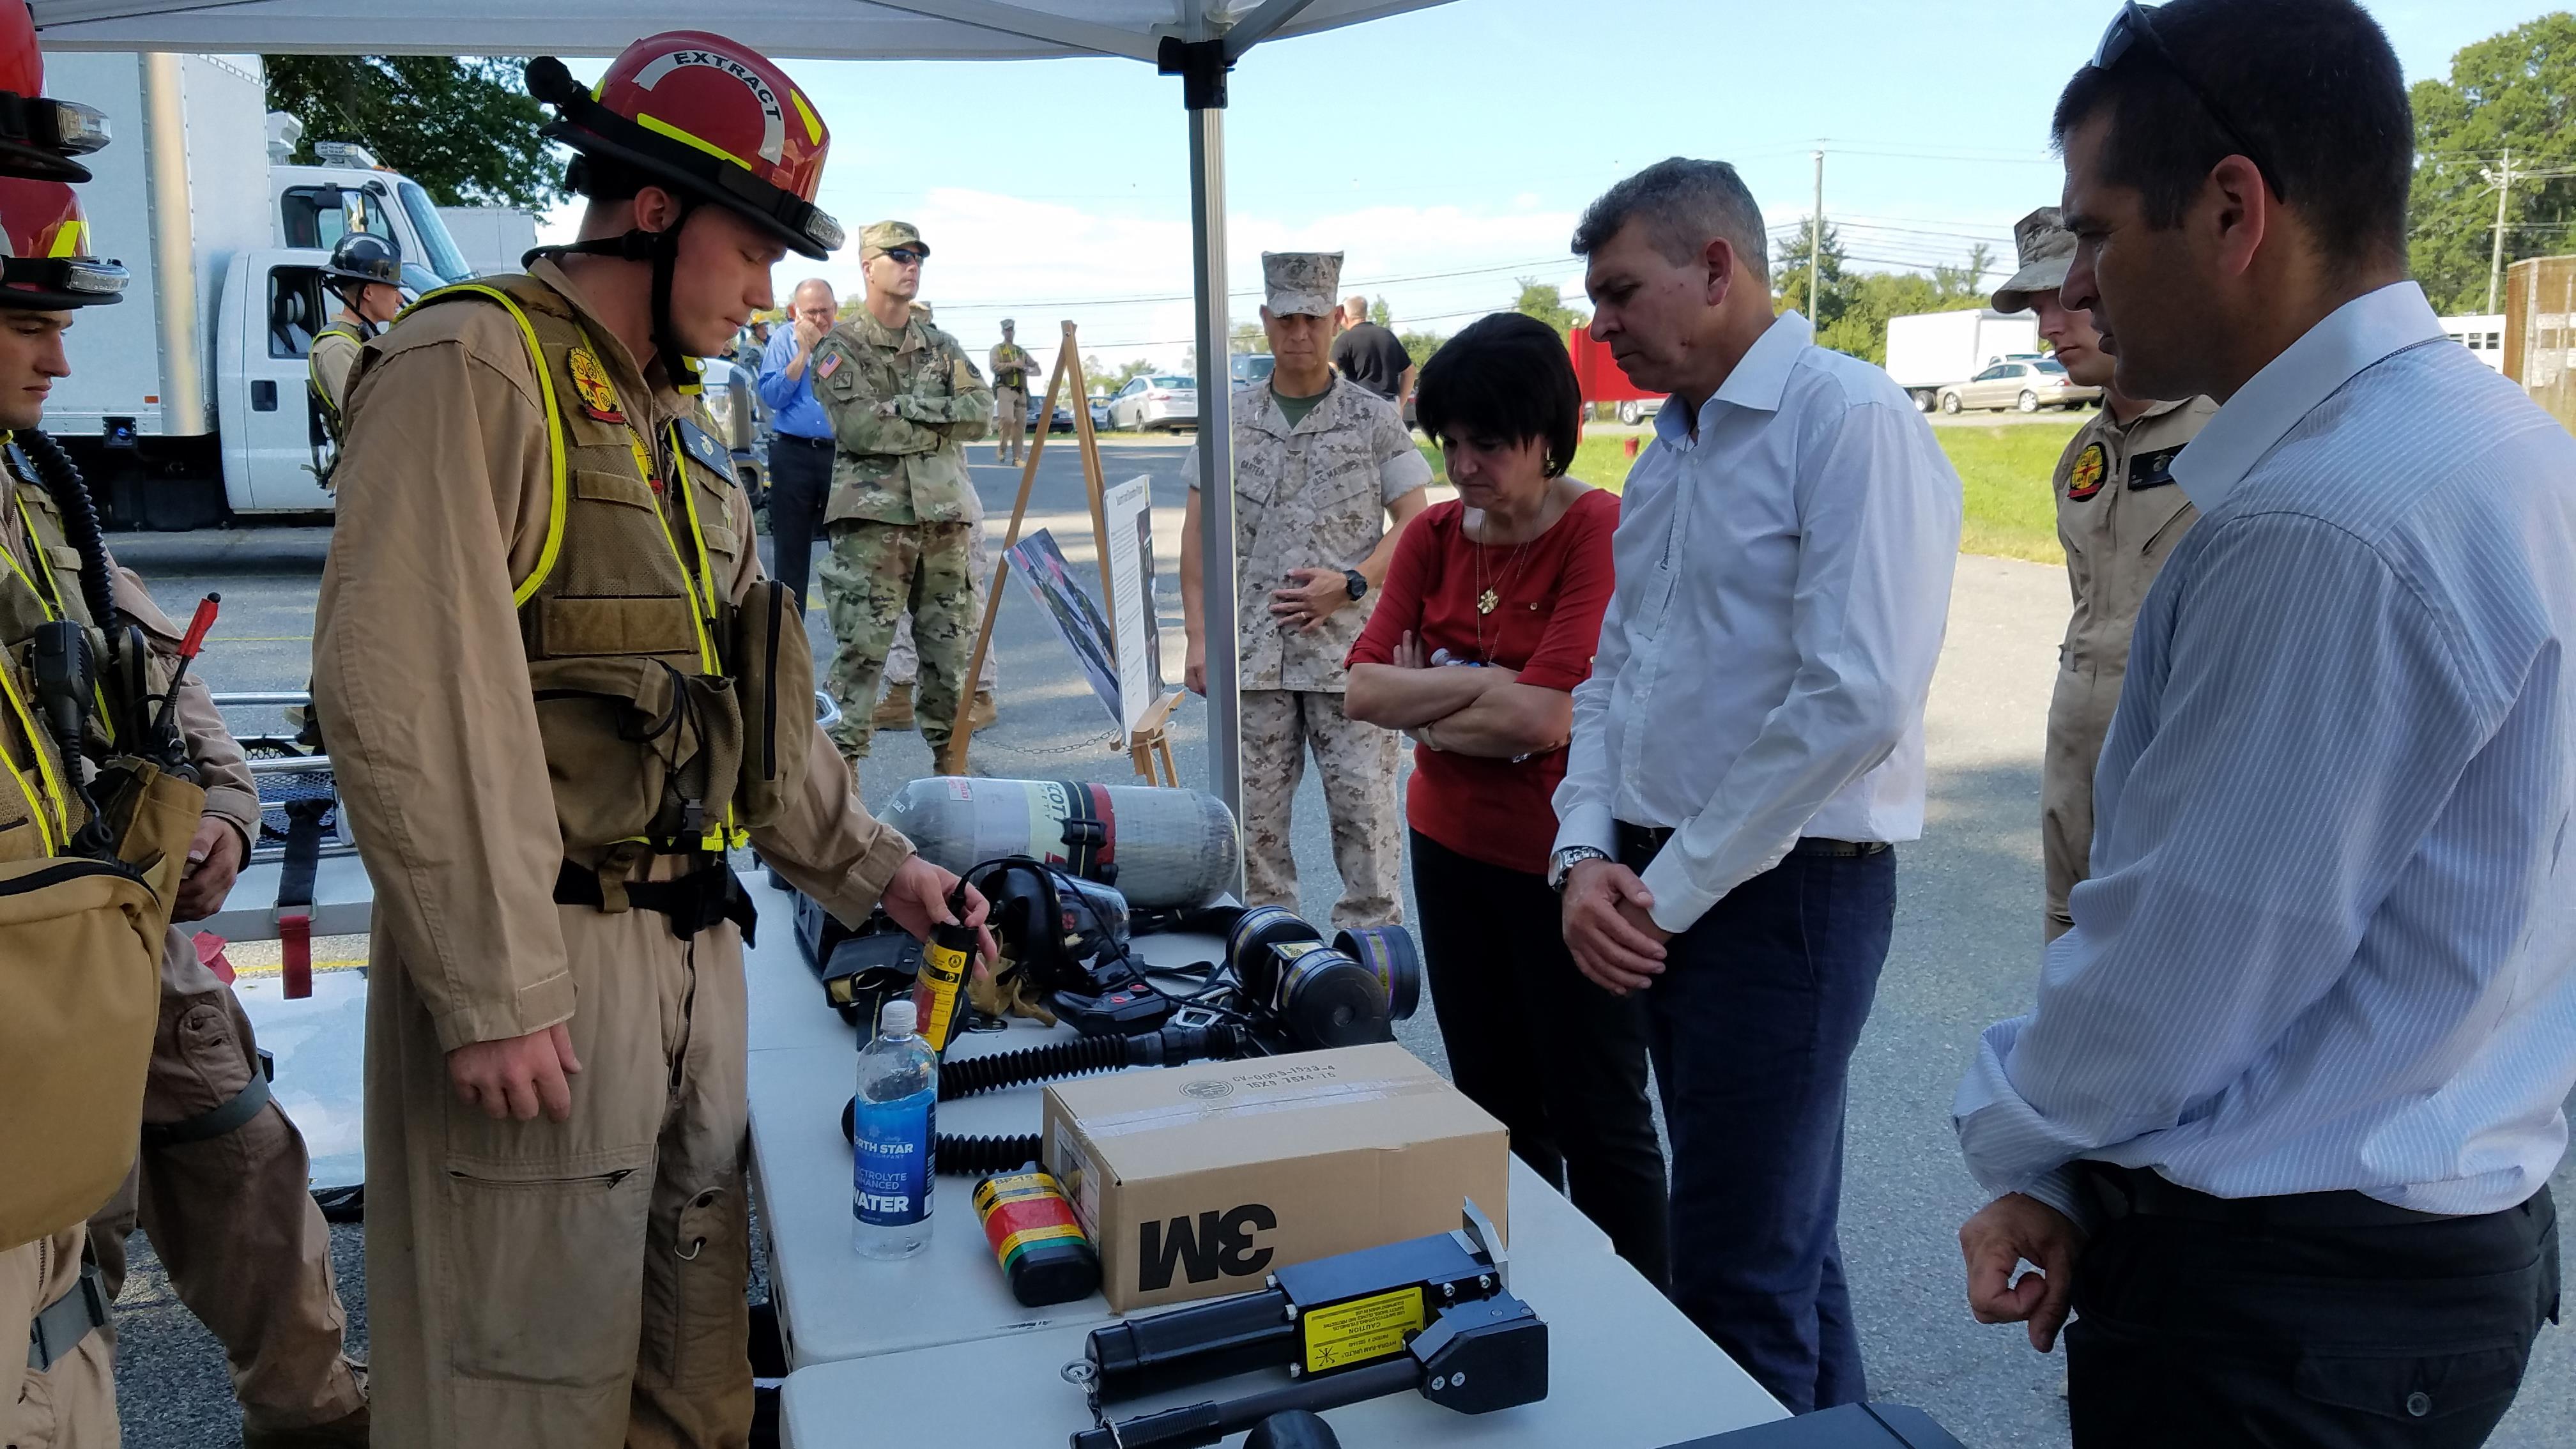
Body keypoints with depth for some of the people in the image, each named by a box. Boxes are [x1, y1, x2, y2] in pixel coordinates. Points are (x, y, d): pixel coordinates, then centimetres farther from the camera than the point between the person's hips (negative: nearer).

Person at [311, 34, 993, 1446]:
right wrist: (492, 990, -20)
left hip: (691, 946, 8)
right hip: (543, 969, -8)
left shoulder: (669, 418, 16)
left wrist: (870, 864, 16)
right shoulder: (473, 369, -13)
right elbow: (408, 701, -20)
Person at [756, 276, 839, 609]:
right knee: (791, 547, 6)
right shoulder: (784, 340, 4)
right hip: (792, 453, 1)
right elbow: (771, 396, -9)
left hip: (842, 453, 0)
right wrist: (804, 351, -12)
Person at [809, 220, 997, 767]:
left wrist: (912, 406, -9)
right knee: (861, 648, -7)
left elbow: (982, 411, 2)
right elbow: (859, 429, -14)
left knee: (952, 644, 9)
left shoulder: (941, 345, 17)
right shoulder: (840, 347, 1)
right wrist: (941, 426, -6)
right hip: (874, 516, -5)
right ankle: (841, 763, -2)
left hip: (946, 514, 5)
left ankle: (950, 757, 20)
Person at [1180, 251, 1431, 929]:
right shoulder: (1231, 419, 8)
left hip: (1350, 647, -2)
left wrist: (1352, 583, -13)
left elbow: (1415, 523, 1)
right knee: (1253, 809, 8)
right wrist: (1198, 634, 4)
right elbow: (1198, 533, 10)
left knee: (1363, 804, -2)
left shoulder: (1374, 419, 2)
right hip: (1250, 648, 3)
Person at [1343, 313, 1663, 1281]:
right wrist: (1487, 685, -16)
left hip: (1565, 864, -6)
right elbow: (1362, 692, -5)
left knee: (1597, 1118, 6)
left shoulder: (1601, 534, -16)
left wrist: (1423, 694, -11)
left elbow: (1546, 716, -24)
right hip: (1453, 851, 7)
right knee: (1495, 1104, 19)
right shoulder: (1435, 536, 4)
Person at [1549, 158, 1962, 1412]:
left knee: (1741, 1275, 1)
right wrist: (1586, 857, -1)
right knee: (1779, 1236, 19)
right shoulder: (1667, 453, 14)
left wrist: (1670, 889, -15)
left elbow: (1854, 704, -22)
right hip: (1663, 891, 8)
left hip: (1784, 889, -8)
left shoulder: (1847, 420, -13)